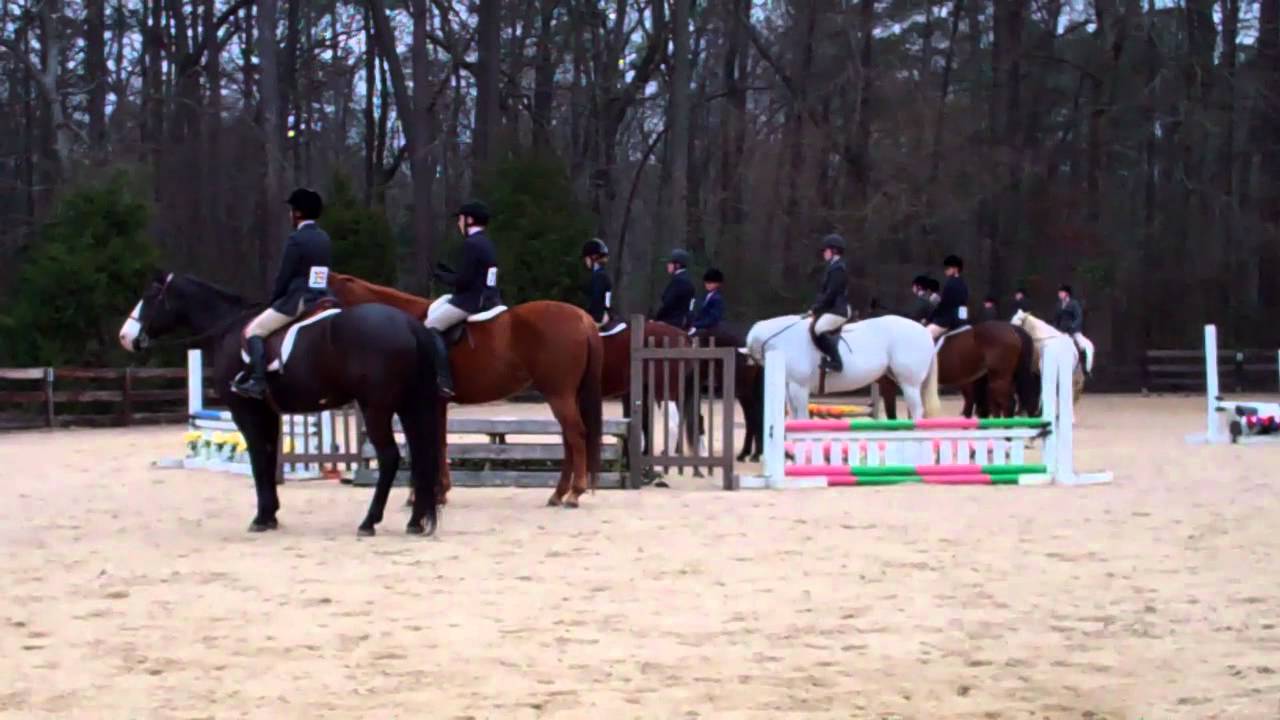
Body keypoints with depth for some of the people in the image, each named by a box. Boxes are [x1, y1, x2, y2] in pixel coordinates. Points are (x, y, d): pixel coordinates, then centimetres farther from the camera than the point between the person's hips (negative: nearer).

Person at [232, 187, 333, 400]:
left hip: (297, 299, -8)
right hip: (321, 300, 8)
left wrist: (273, 301, 3)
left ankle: (257, 380, -19)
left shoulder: (296, 239, -11)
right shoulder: (325, 239, 14)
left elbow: (284, 276, -11)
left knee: (254, 330, -5)